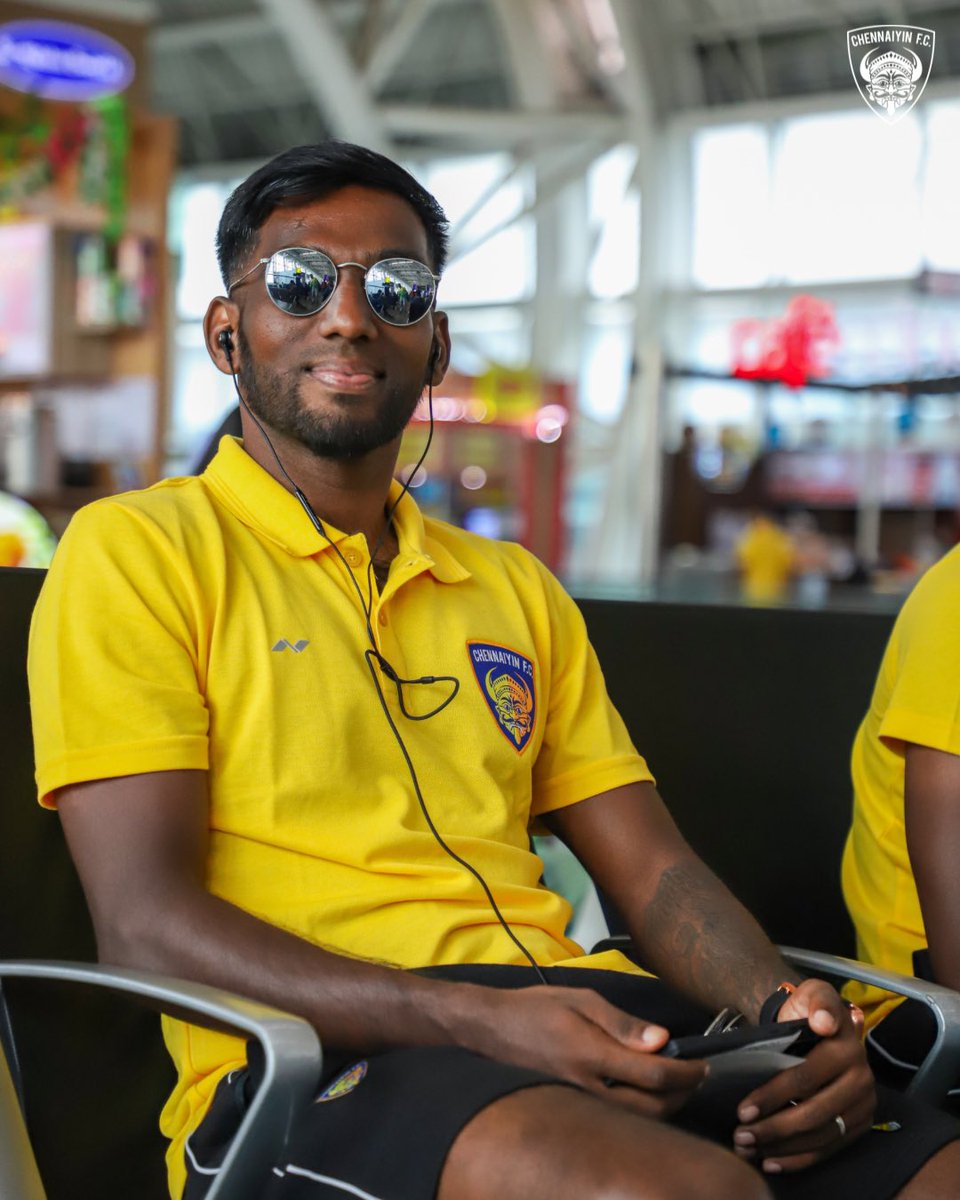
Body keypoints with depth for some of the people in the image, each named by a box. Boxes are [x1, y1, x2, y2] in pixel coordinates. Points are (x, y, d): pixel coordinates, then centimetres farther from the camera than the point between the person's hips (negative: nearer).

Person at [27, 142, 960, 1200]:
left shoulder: (518, 591, 23)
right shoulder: (134, 552, 4)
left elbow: (655, 873, 18)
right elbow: (143, 922, -7)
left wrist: (780, 1007, -5)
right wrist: (482, 1019, -19)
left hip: (584, 1027, 6)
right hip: (319, 1056, -5)